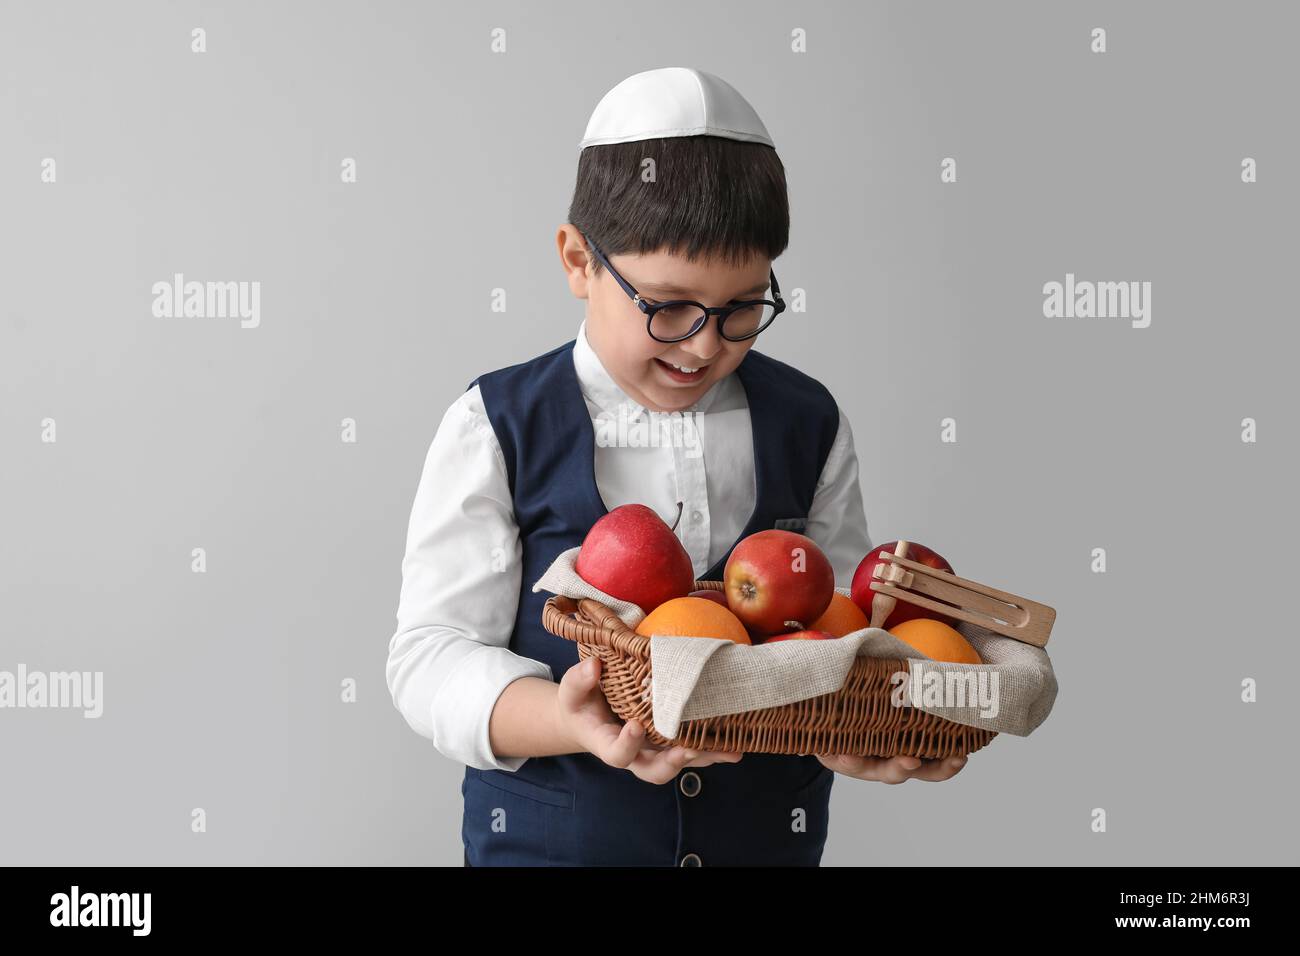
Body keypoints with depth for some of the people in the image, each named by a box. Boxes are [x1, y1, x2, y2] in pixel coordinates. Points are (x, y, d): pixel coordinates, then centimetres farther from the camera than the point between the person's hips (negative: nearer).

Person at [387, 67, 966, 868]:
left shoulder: (808, 425, 0)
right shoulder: (498, 428, -9)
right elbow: (432, 651, -13)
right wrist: (573, 721, -32)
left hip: (768, 833, 3)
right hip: (547, 836, -2)